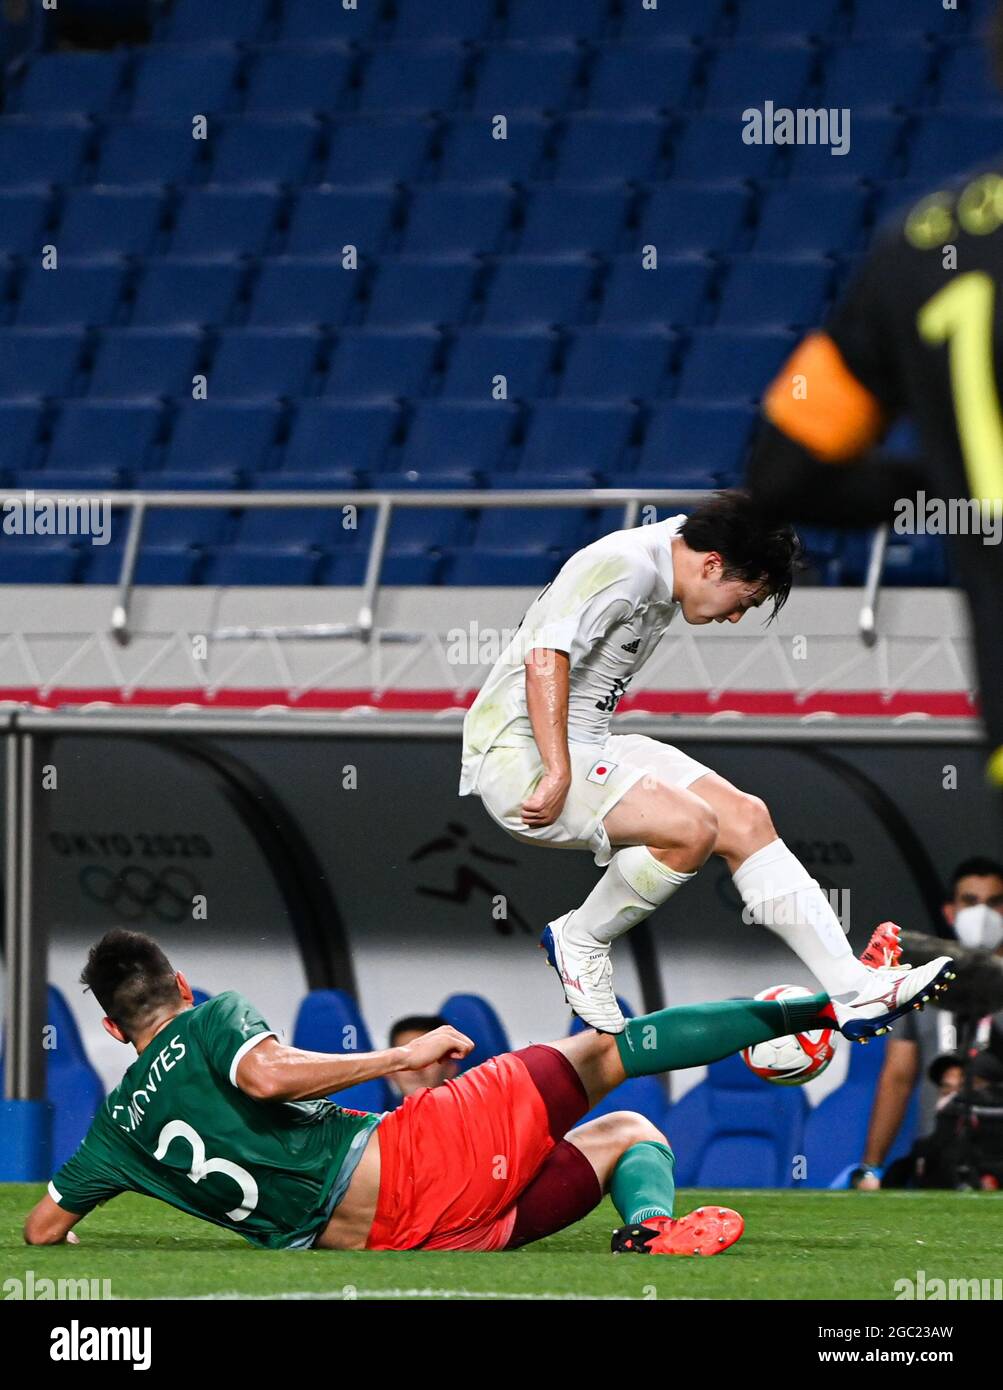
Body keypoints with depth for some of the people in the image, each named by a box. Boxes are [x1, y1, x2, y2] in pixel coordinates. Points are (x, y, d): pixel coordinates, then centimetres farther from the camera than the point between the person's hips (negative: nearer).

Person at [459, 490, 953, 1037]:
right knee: (690, 827, -27)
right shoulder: (625, 567, -18)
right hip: (517, 752, -10)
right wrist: (558, 776, -31)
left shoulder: (662, 586, 13)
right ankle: (579, 941, -3)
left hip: (588, 745, 10)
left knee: (744, 819, -2)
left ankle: (854, 991, -5)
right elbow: (545, 658, -27)